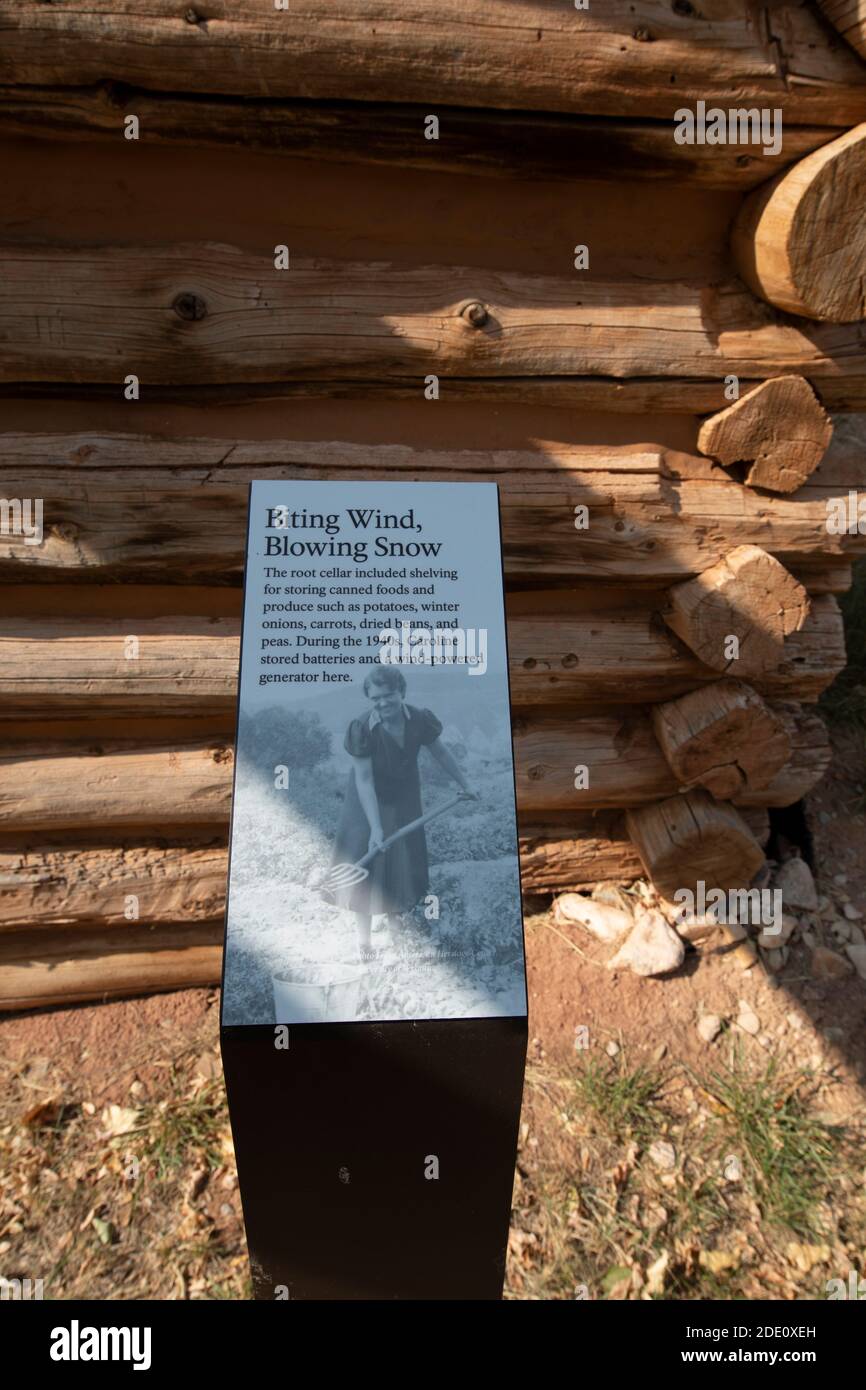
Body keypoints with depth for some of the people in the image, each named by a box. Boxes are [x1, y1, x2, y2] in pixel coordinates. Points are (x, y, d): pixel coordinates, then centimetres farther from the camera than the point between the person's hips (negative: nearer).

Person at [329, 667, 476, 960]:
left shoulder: (419, 720, -20)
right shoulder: (362, 728, -29)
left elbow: (441, 752, -2)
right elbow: (364, 780, -27)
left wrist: (464, 785, 7)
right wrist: (375, 827, -31)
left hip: (405, 799, 3)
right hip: (369, 803, -3)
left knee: (402, 862, 18)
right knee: (366, 864, 6)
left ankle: (394, 920, 45)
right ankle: (364, 935, 27)